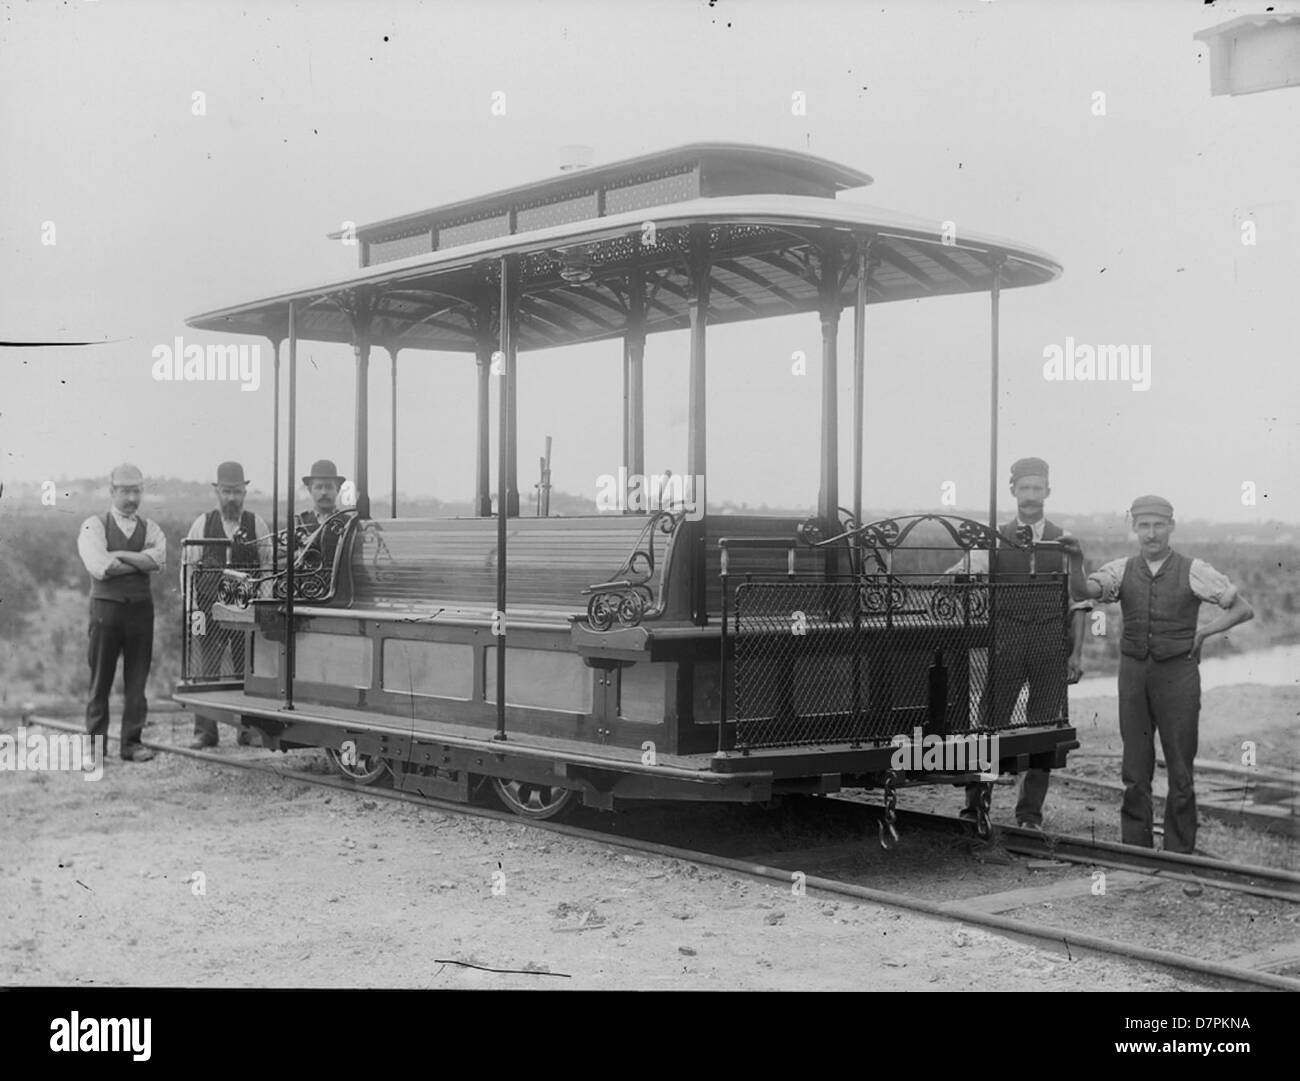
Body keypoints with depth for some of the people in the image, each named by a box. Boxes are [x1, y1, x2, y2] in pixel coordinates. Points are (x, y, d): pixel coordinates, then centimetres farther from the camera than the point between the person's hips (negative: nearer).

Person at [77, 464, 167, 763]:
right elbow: (100, 567, -14)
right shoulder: (94, 526, 2)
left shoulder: (149, 528, 13)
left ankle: (132, 743, 11)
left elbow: (158, 559, -9)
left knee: (137, 680, 5)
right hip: (106, 606, -3)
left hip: (141, 607, 3)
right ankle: (96, 744, 8)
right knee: (100, 679, 1)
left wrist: (119, 556, -12)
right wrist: (141, 562, -7)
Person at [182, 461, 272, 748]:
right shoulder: (203, 523, 7)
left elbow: (268, 566, 4)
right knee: (208, 670, -1)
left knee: (247, 670, 2)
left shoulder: (256, 525, 6)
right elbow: (188, 565, 6)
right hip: (210, 607, 0)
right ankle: (205, 731, 3)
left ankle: (249, 729, 9)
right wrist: (191, 605, -2)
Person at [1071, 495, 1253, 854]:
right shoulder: (1122, 570, 2)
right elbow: (1087, 590, -17)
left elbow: (1243, 609, 3)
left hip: (1177, 673, -2)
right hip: (1134, 673, 2)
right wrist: (1074, 564, -37)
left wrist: (1203, 633, -6)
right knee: (1135, 768, 6)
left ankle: (1179, 852, 10)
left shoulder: (1194, 572, -3)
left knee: (1180, 767, 2)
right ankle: (1135, 850, 13)